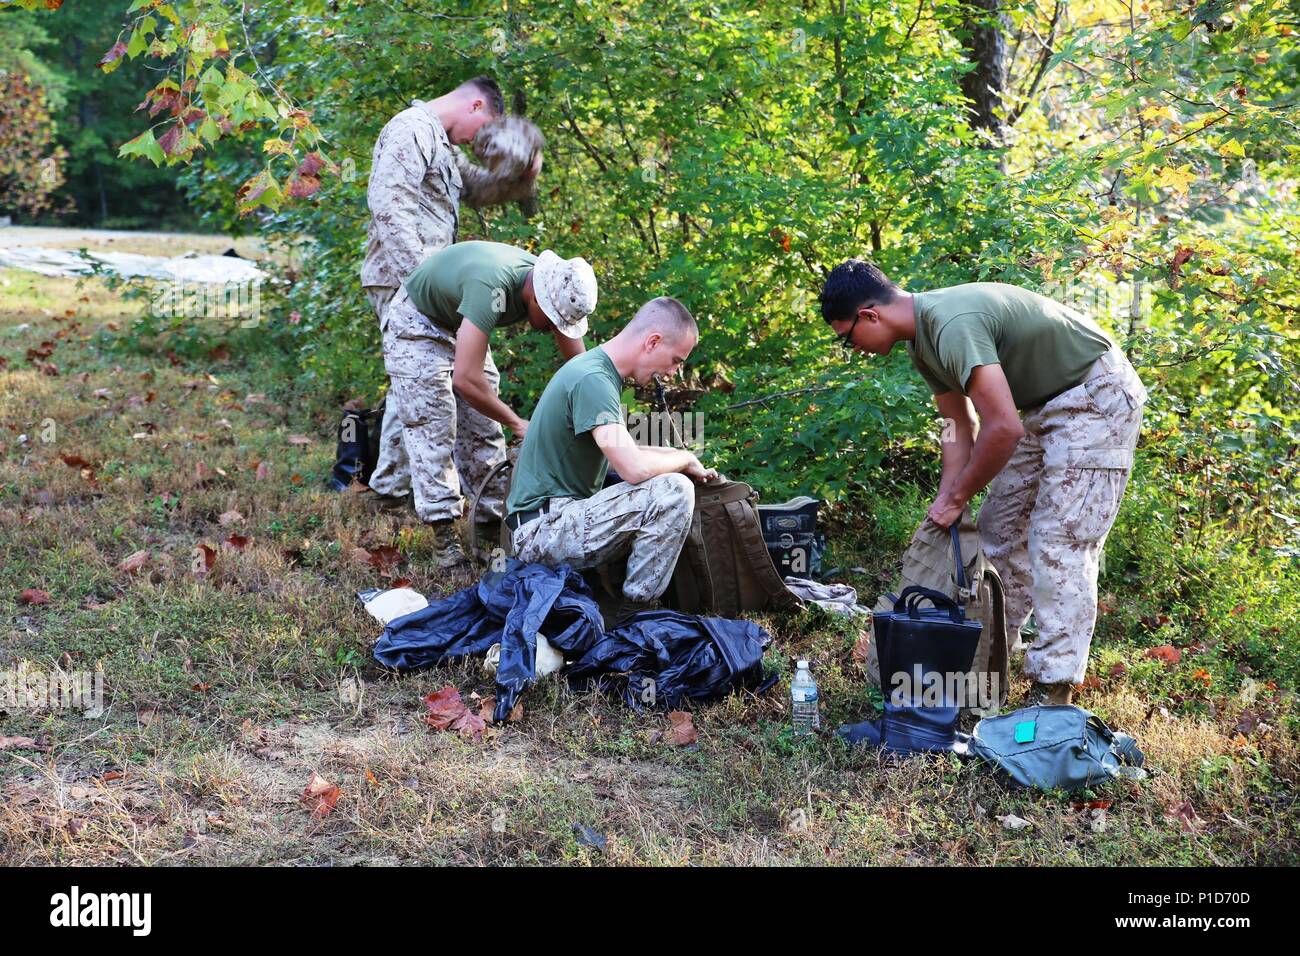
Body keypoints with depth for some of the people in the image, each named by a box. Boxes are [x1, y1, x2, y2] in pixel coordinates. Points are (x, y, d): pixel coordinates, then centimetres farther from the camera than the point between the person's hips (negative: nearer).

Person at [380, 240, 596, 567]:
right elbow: (465, 379, -43)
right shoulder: (491, 288, -41)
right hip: (416, 324, -7)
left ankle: (493, 520, 8)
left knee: (483, 427, 3)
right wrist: (518, 424, -32)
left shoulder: (554, 286, -18)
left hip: (459, 326, 8)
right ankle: (443, 536, -11)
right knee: (432, 427, -12)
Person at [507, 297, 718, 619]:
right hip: (542, 528, -11)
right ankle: (634, 615, -10)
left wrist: (680, 457, 13)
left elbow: (622, 450, 27)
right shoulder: (592, 379, -19)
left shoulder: (599, 372, 13)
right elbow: (635, 468, -28)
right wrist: (685, 459, -8)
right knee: (673, 490, -22)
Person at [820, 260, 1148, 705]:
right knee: (1000, 531, 11)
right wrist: (945, 503, 0)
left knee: (1060, 543, -13)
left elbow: (1003, 428, -31)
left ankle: (1052, 689, -10)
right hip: (1044, 404, 10)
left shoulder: (952, 325, -31)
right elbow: (959, 425, 7)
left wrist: (957, 497, -18)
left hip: (1096, 396, -10)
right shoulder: (922, 341, 1)